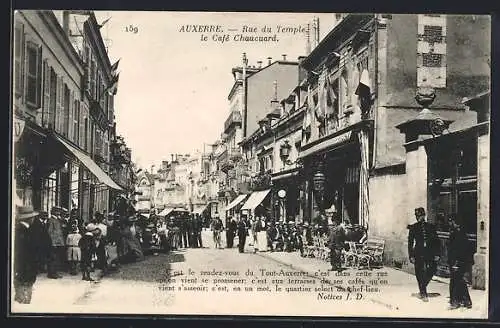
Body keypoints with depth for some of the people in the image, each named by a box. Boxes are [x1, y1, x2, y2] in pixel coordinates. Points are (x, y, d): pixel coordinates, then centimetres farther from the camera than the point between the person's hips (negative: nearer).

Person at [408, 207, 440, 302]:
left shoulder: (431, 226, 5)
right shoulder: (413, 228, 2)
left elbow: (436, 241, 7)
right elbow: (410, 242, 4)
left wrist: (436, 254, 1)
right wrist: (411, 256, -2)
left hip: (430, 253, 1)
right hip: (419, 253, -1)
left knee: (431, 272, -2)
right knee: (420, 274, 0)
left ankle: (422, 290, 22)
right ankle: (423, 294, 11)